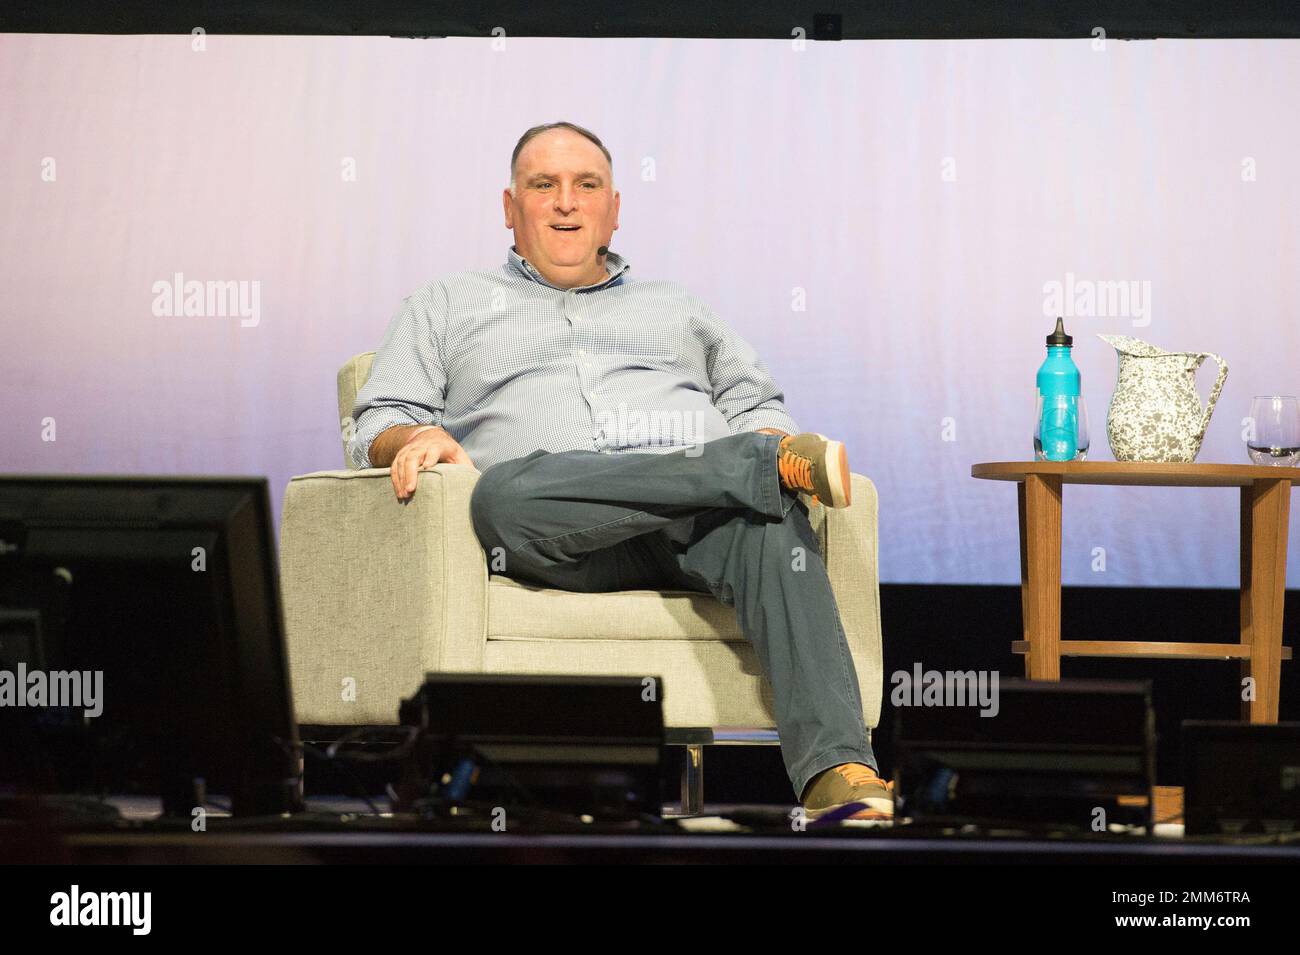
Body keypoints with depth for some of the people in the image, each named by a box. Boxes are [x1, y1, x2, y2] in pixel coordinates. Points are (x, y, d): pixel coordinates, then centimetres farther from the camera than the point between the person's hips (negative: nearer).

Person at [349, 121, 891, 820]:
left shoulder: (675, 308, 36)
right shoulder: (448, 307, 30)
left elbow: (755, 404, 30)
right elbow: (377, 426, 21)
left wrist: (767, 434, 4)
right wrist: (416, 438, -5)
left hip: (700, 508, 2)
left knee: (766, 523, -37)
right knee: (506, 494, -41)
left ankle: (836, 772, -53)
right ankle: (776, 465, -37)